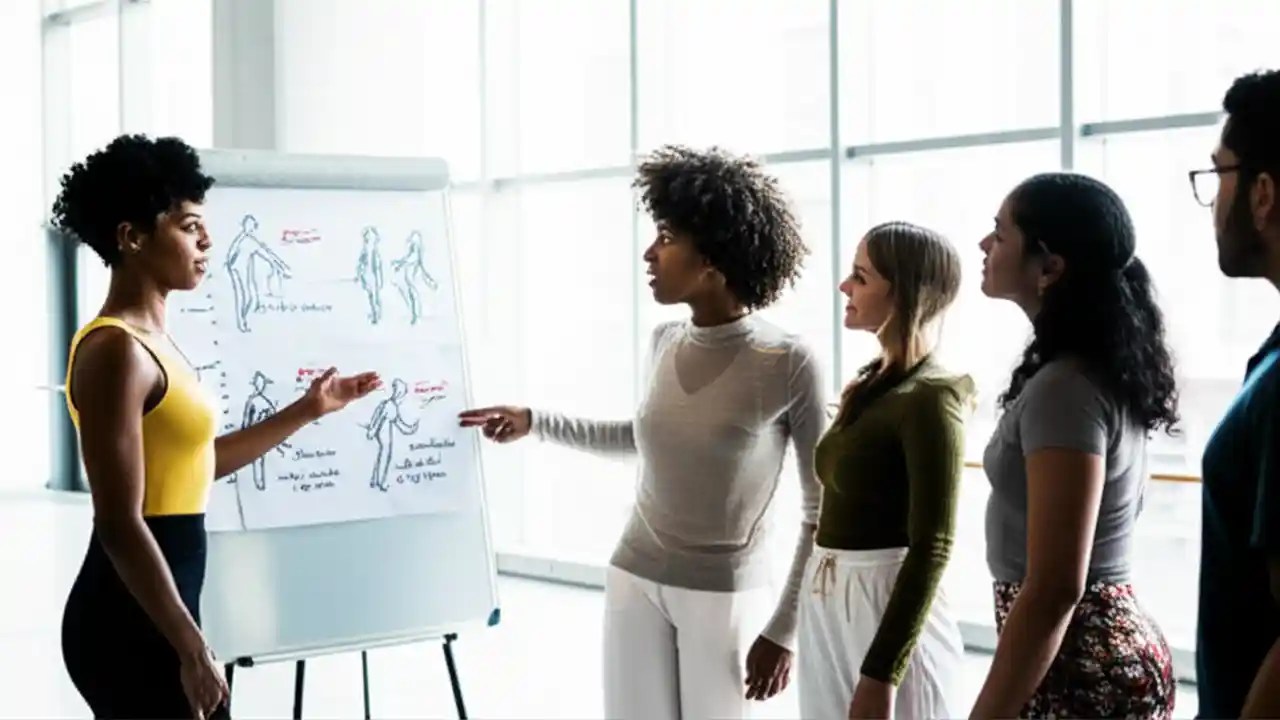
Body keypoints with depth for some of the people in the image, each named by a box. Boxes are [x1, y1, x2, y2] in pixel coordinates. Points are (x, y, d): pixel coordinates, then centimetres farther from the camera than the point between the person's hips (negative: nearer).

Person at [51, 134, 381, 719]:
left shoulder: (149, 342, 13)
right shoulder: (116, 351, -17)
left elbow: (192, 465, 25)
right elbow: (120, 524, -22)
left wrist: (307, 411, 28)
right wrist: (192, 648, -21)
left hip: (148, 618, 10)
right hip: (131, 624, -10)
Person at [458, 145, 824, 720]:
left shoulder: (789, 366, -15)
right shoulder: (665, 344, 2)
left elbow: (823, 512, -9)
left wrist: (784, 629, -10)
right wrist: (535, 422, 20)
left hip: (726, 596, -5)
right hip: (635, 581, 5)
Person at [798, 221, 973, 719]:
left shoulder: (929, 398, -15)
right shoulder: (873, 385, 10)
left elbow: (931, 548, -19)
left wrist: (881, 675, -21)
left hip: (885, 605, -8)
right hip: (829, 602, 8)